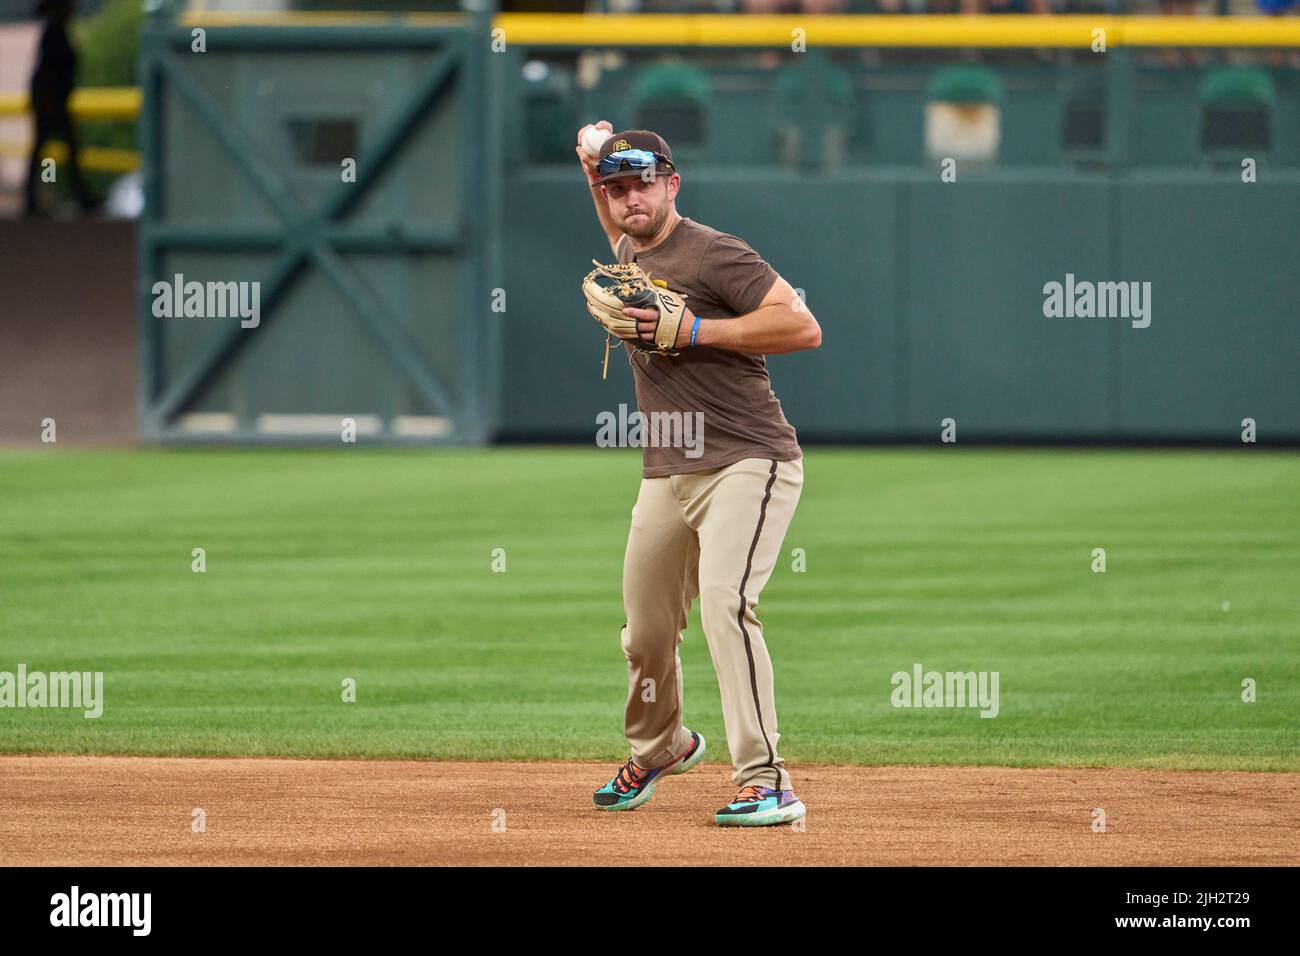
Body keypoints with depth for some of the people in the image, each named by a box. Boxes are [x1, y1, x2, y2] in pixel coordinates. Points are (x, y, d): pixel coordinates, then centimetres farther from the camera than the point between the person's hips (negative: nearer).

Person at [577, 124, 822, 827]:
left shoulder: (713, 254, -12)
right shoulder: (629, 256, 13)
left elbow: (804, 327, -19)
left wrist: (693, 330, -21)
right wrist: (593, 171, 22)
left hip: (749, 462, -8)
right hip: (666, 474, 8)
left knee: (722, 600, -27)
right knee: (645, 631, 14)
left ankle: (766, 782, -28)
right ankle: (659, 749, 44)